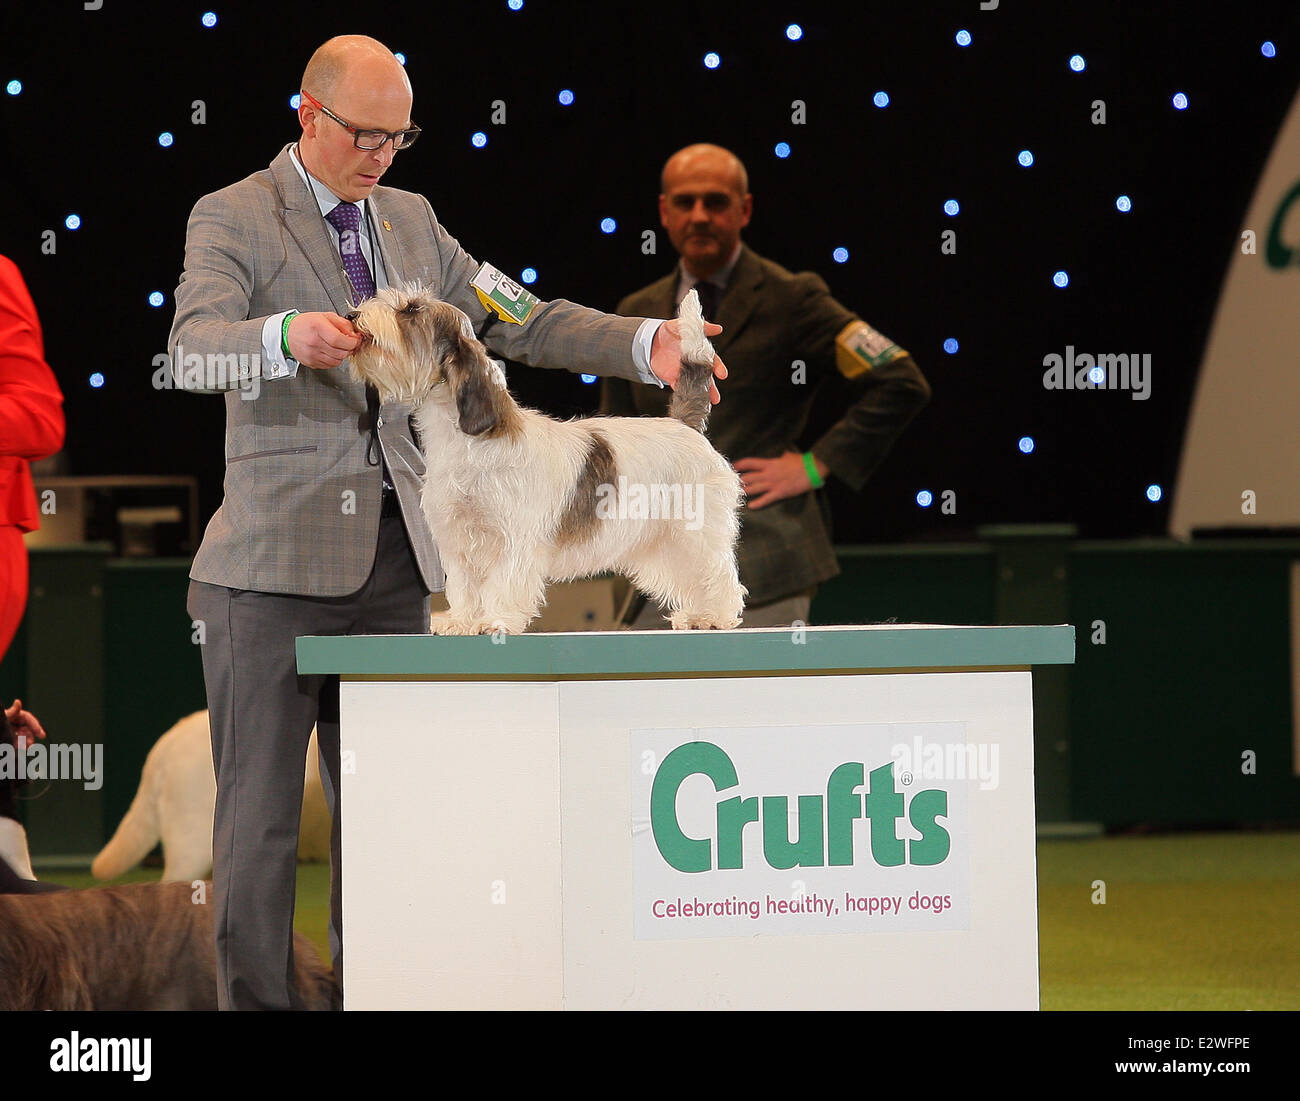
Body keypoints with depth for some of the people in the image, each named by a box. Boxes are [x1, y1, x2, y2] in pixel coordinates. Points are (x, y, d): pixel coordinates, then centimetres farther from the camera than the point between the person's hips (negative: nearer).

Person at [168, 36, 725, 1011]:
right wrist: (287, 336, -38)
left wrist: (645, 345, 1)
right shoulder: (233, 218, -2)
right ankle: (256, 1001, 1)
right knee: (262, 802, -3)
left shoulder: (409, 221, 17)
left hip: (393, 562, 6)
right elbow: (193, 353, -18)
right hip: (277, 559, -6)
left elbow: (518, 320, 15)